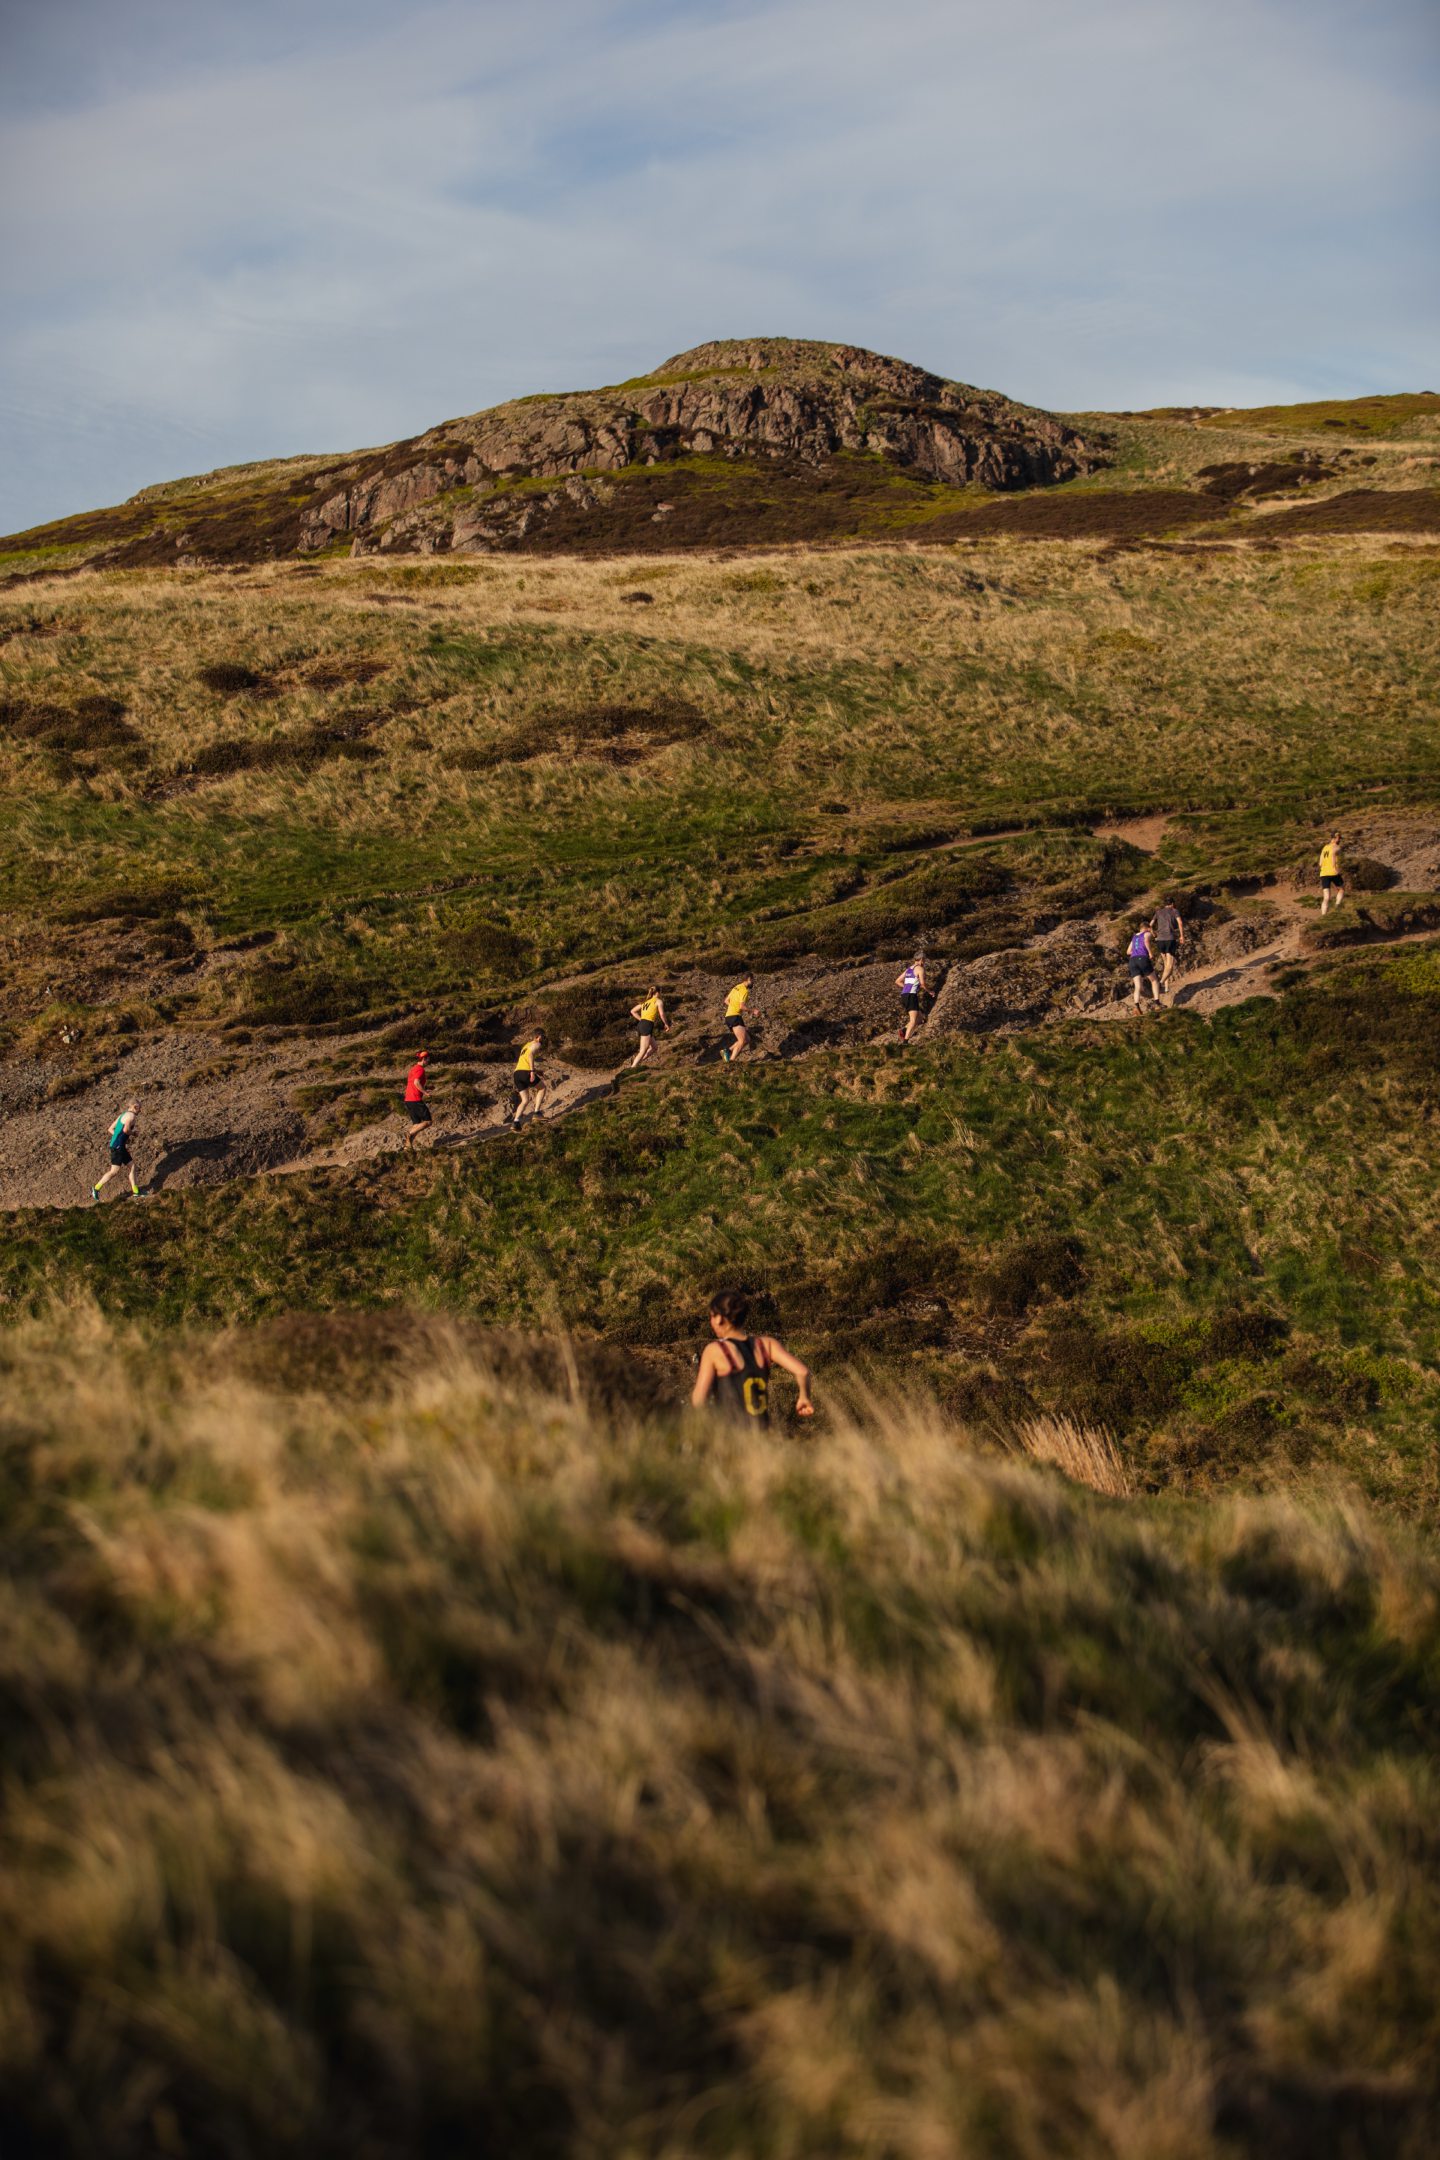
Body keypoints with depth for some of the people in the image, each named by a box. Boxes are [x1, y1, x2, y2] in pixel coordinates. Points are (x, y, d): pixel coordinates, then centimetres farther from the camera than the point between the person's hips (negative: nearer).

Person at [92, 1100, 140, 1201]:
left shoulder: (123, 1115, 17)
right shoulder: (131, 1115, -11)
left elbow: (111, 1129, 17)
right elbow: (126, 1130, -26)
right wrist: (132, 1132, -5)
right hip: (118, 1147, -10)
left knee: (132, 1166, 12)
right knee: (114, 1171, -6)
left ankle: (135, 1192, 15)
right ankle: (96, 1189, 0)